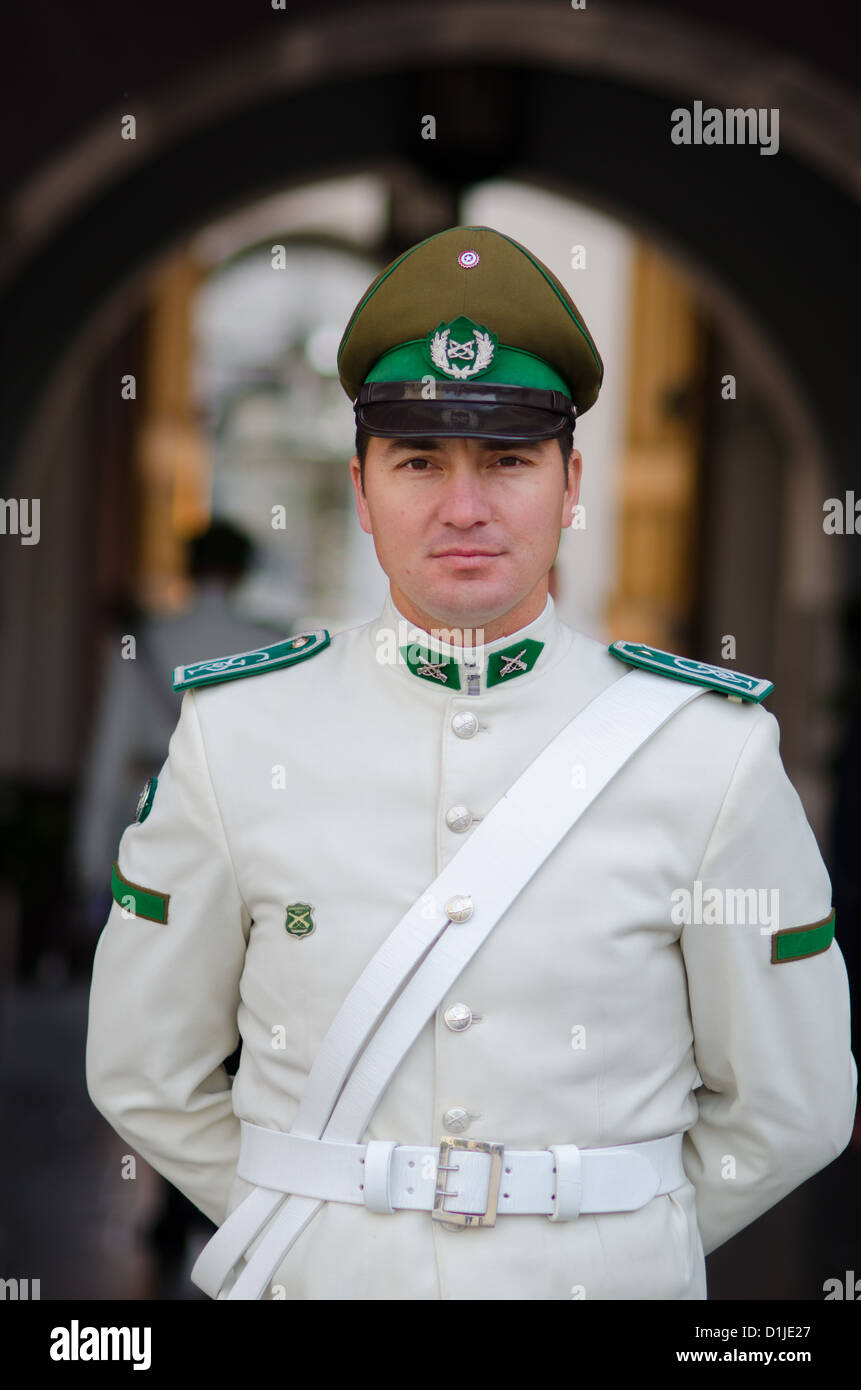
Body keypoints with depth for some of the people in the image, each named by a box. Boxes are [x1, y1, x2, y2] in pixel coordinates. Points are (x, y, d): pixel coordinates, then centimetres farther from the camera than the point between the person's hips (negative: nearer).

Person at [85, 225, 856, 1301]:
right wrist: (302, 1234, 7)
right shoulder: (236, 736, -5)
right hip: (314, 1277, 1)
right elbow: (146, 1070, 4)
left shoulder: (708, 754, -8)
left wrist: (601, 1247, 5)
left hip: (602, 1277, 0)